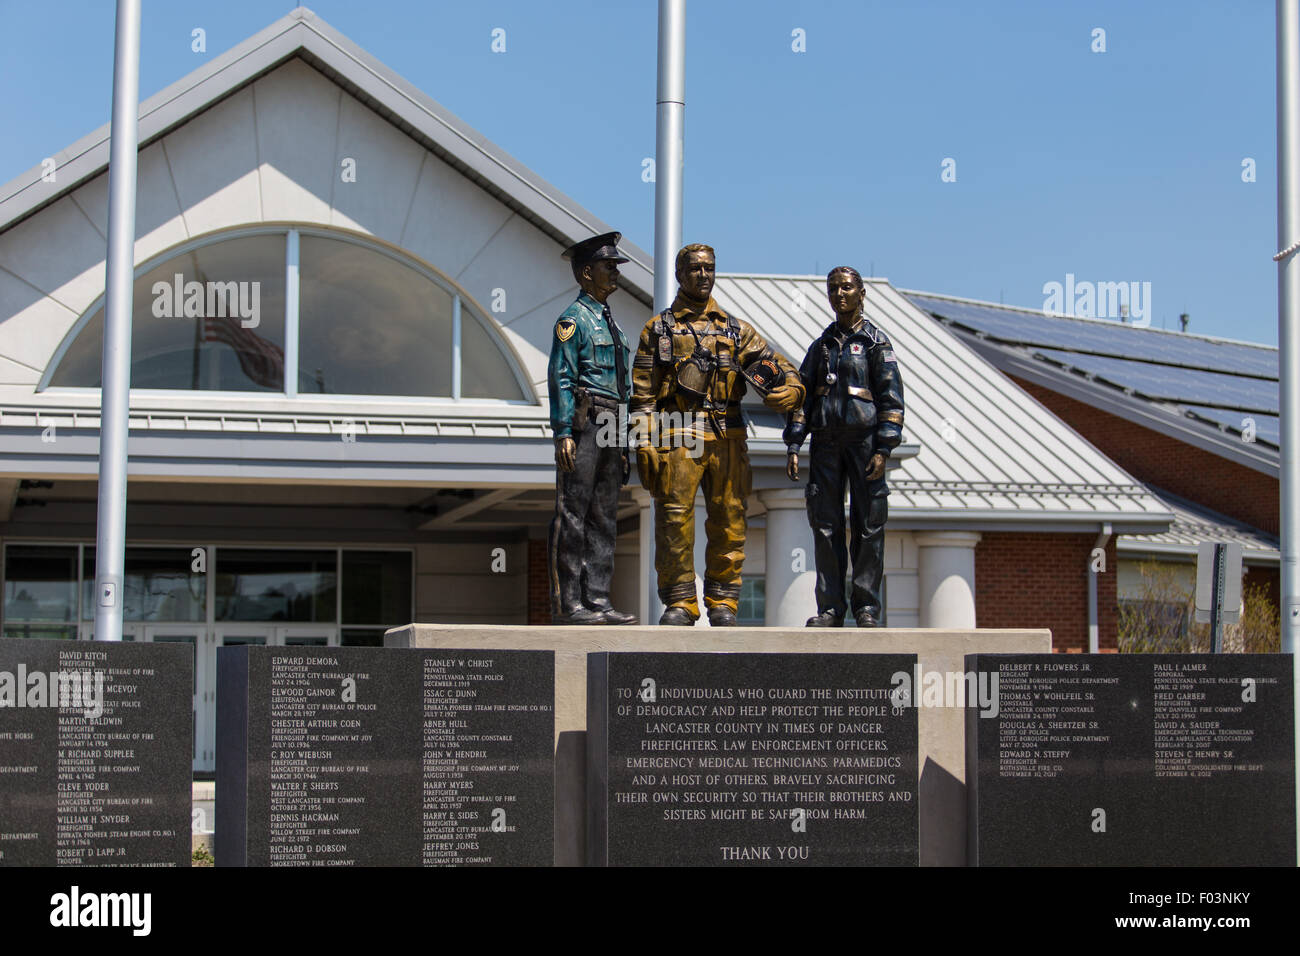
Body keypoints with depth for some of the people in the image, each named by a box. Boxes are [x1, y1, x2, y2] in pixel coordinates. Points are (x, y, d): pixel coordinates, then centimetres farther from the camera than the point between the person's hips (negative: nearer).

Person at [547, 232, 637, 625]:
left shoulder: (610, 321, 20)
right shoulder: (573, 319, -6)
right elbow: (560, 379, -12)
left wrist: (622, 441, 20)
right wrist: (564, 433, -19)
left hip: (610, 430, 9)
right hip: (583, 425, -9)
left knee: (604, 517, 8)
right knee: (572, 516, -6)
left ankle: (597, 599, 11)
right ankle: (567, 604, -4)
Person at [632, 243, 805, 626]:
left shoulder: (736, 329, 17)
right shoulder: (659, 329, 11)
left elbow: (780, 367, 15)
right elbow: (642, 394, 5)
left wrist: (791, 390, -9)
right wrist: (644, 443, -6)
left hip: (727, 437, 3)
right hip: (677, 437, -2)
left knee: (728, 521, 1)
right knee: (675, 520, -5)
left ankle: (722, 602, 9)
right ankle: (679, 602, 2)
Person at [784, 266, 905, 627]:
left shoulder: (876, 342, 4)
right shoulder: (821, 345, 17)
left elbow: (891, 398, -2)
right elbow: (802, 394, 15)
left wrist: (883, 449, -11)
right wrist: (793, 445, 4)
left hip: (863, 438, -4)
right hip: (825, 441, 4)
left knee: (867, 524, -4)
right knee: (825, 525, 0)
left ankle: (867, 607, 2)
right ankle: (830, 607, 4)